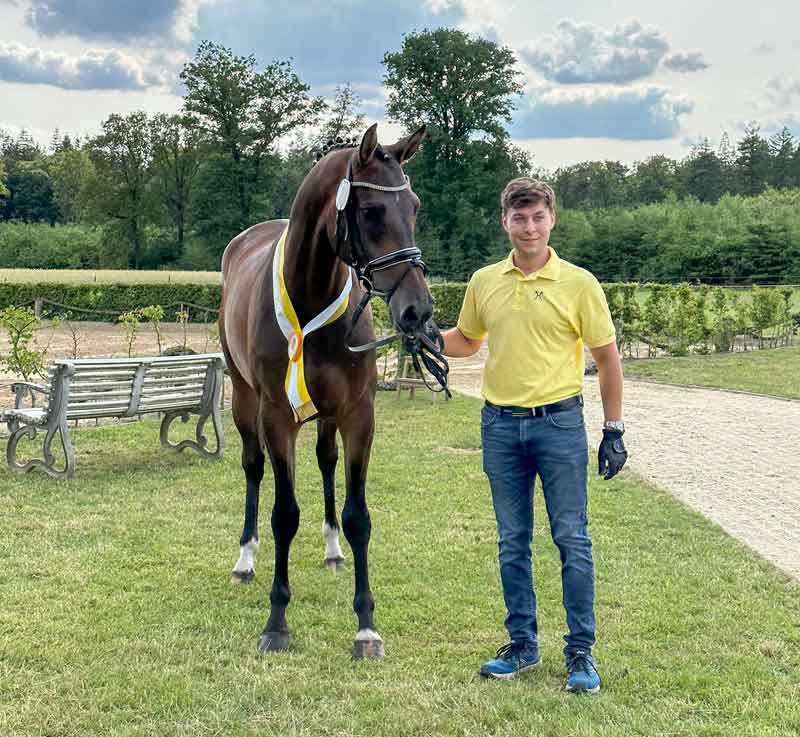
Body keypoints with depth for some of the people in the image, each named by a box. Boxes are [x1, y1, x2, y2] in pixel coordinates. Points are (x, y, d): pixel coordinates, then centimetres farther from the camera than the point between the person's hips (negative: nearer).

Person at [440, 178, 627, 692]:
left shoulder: (579, 283, -3)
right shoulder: (484, 282, 7)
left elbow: (607, 357, 0)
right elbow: (466, 342, 22)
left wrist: (614, 430, -3)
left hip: (559, 422, -3)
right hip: (500, 423, 4)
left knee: (573, 541, 0)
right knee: (513, 543, 10)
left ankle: (581, 653, 9)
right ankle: (523, 646, 22)